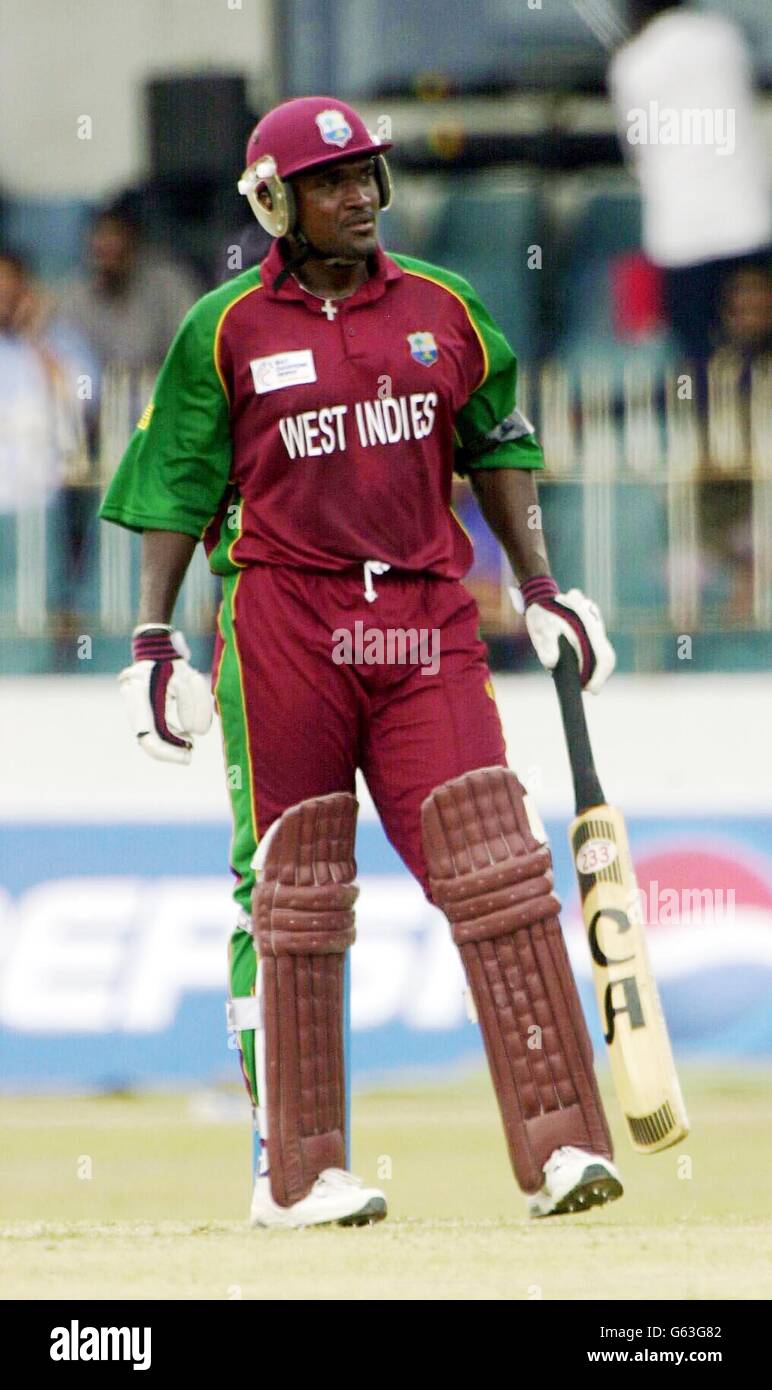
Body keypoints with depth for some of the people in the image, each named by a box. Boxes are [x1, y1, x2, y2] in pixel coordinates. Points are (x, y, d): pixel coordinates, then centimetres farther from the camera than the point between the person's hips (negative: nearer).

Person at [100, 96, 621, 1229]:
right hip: (283, 620, -2)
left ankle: (559, 1144, -12)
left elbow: (495, 448, 20)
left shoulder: (444, 311, 9)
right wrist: (155, 635, -1)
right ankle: (296, 1171, 8)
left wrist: (539, 587, 16)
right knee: (292, 895, 2)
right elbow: (176, 486, 5)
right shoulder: (226, 331, 1)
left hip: (427, 622, 2)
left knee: (495, 867, -9)